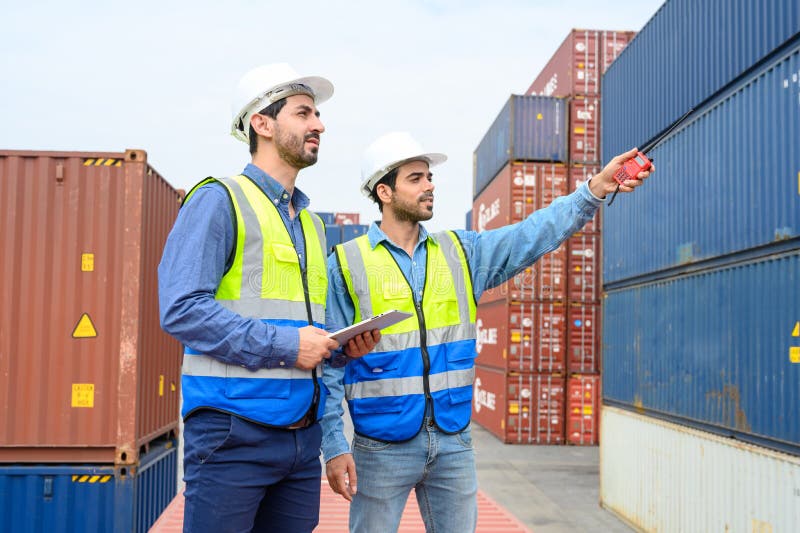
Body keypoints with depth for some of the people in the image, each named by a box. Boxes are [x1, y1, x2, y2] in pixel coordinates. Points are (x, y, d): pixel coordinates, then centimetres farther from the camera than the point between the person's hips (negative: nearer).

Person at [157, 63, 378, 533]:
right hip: (234, 435, -7)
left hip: (302, 437, 7)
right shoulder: (220, 200, -5)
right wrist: (285, 346, -18)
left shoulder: (311, 223, 19)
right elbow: (181, 309, -16)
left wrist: (346, 343, 4)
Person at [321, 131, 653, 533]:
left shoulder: (461, 253, 8)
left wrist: (597, 188, -11)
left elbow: (534, 234, 0)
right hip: (382, 445, -3)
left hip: (454, 442, 4)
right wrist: (334, 446, -9)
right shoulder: (347, 265, -4)